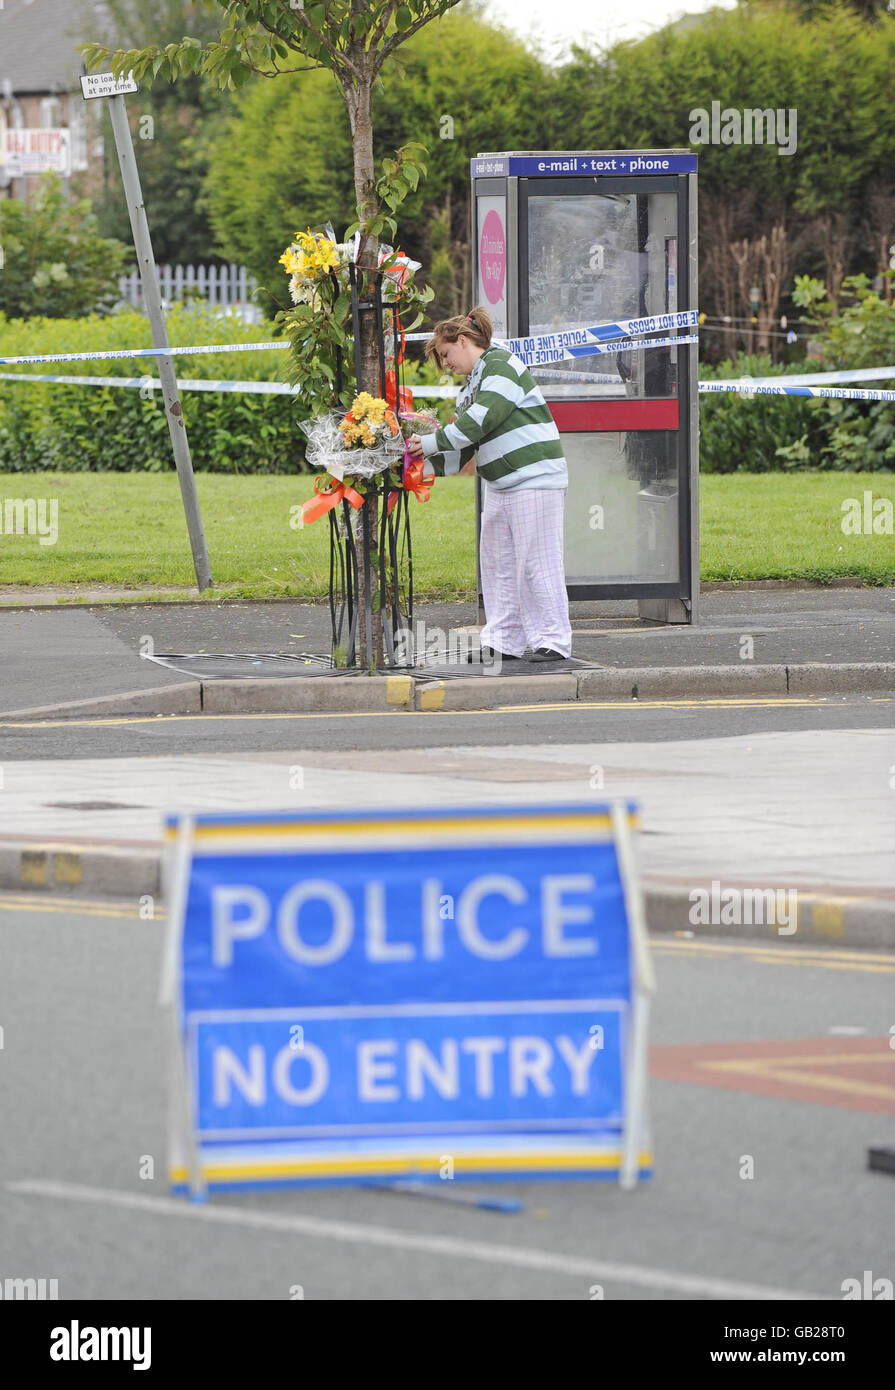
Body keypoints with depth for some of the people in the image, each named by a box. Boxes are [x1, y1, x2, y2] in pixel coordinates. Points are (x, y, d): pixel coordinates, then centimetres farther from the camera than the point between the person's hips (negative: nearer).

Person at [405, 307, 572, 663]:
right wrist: (423, 461, 5)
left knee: (536, 563, -8)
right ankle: (504, 641, 15)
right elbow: (462, 453, 18)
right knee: (498, 563, 10)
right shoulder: (470, 389, 20)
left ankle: (553, 642, -5)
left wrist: (433, 442, -17)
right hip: (498, 486, 10)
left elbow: (483, 418, -21)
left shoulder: (500, 365, -9)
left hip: (534, 478, -10)